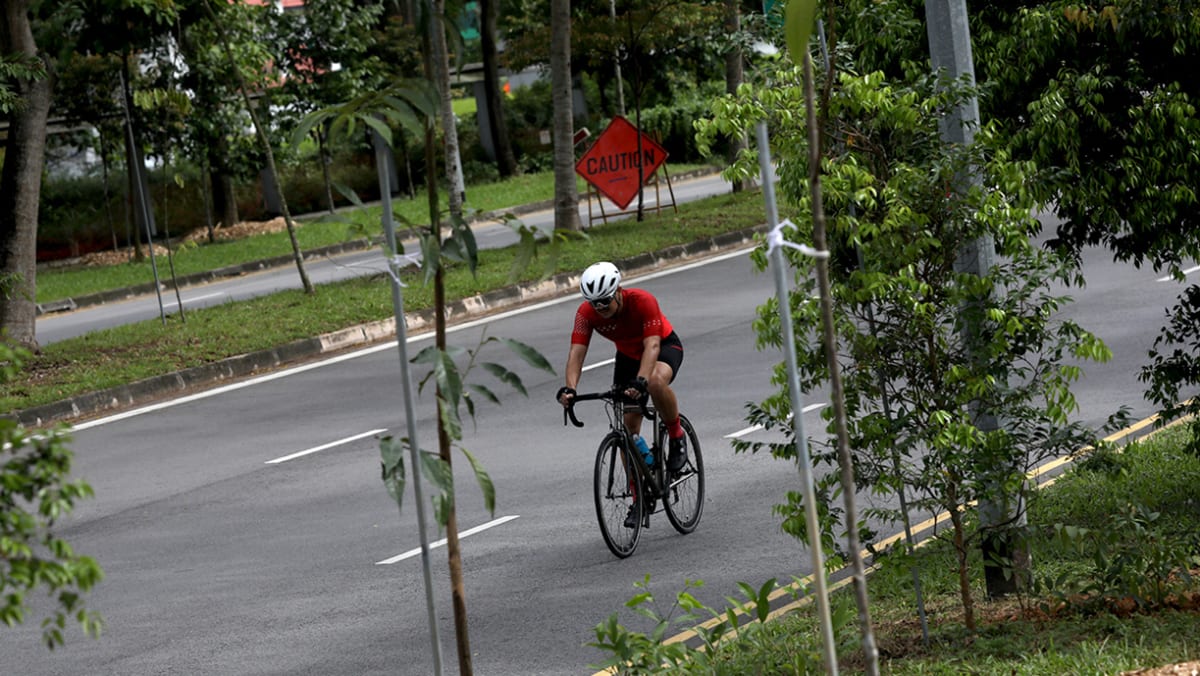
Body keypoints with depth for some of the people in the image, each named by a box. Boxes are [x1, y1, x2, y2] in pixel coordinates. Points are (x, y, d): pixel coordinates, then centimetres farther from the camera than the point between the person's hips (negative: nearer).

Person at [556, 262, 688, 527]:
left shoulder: (643, 302, -35)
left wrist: (641, 380, -59)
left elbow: (652, 346, -43)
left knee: (656, 381, -40)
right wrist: (569, 388, -49)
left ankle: (676, 436, -13)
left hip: (665, 346, -5)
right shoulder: (587, 313, -24)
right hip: (628, 356, 5)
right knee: (628, 429, -2)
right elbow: (577, 351, -31)